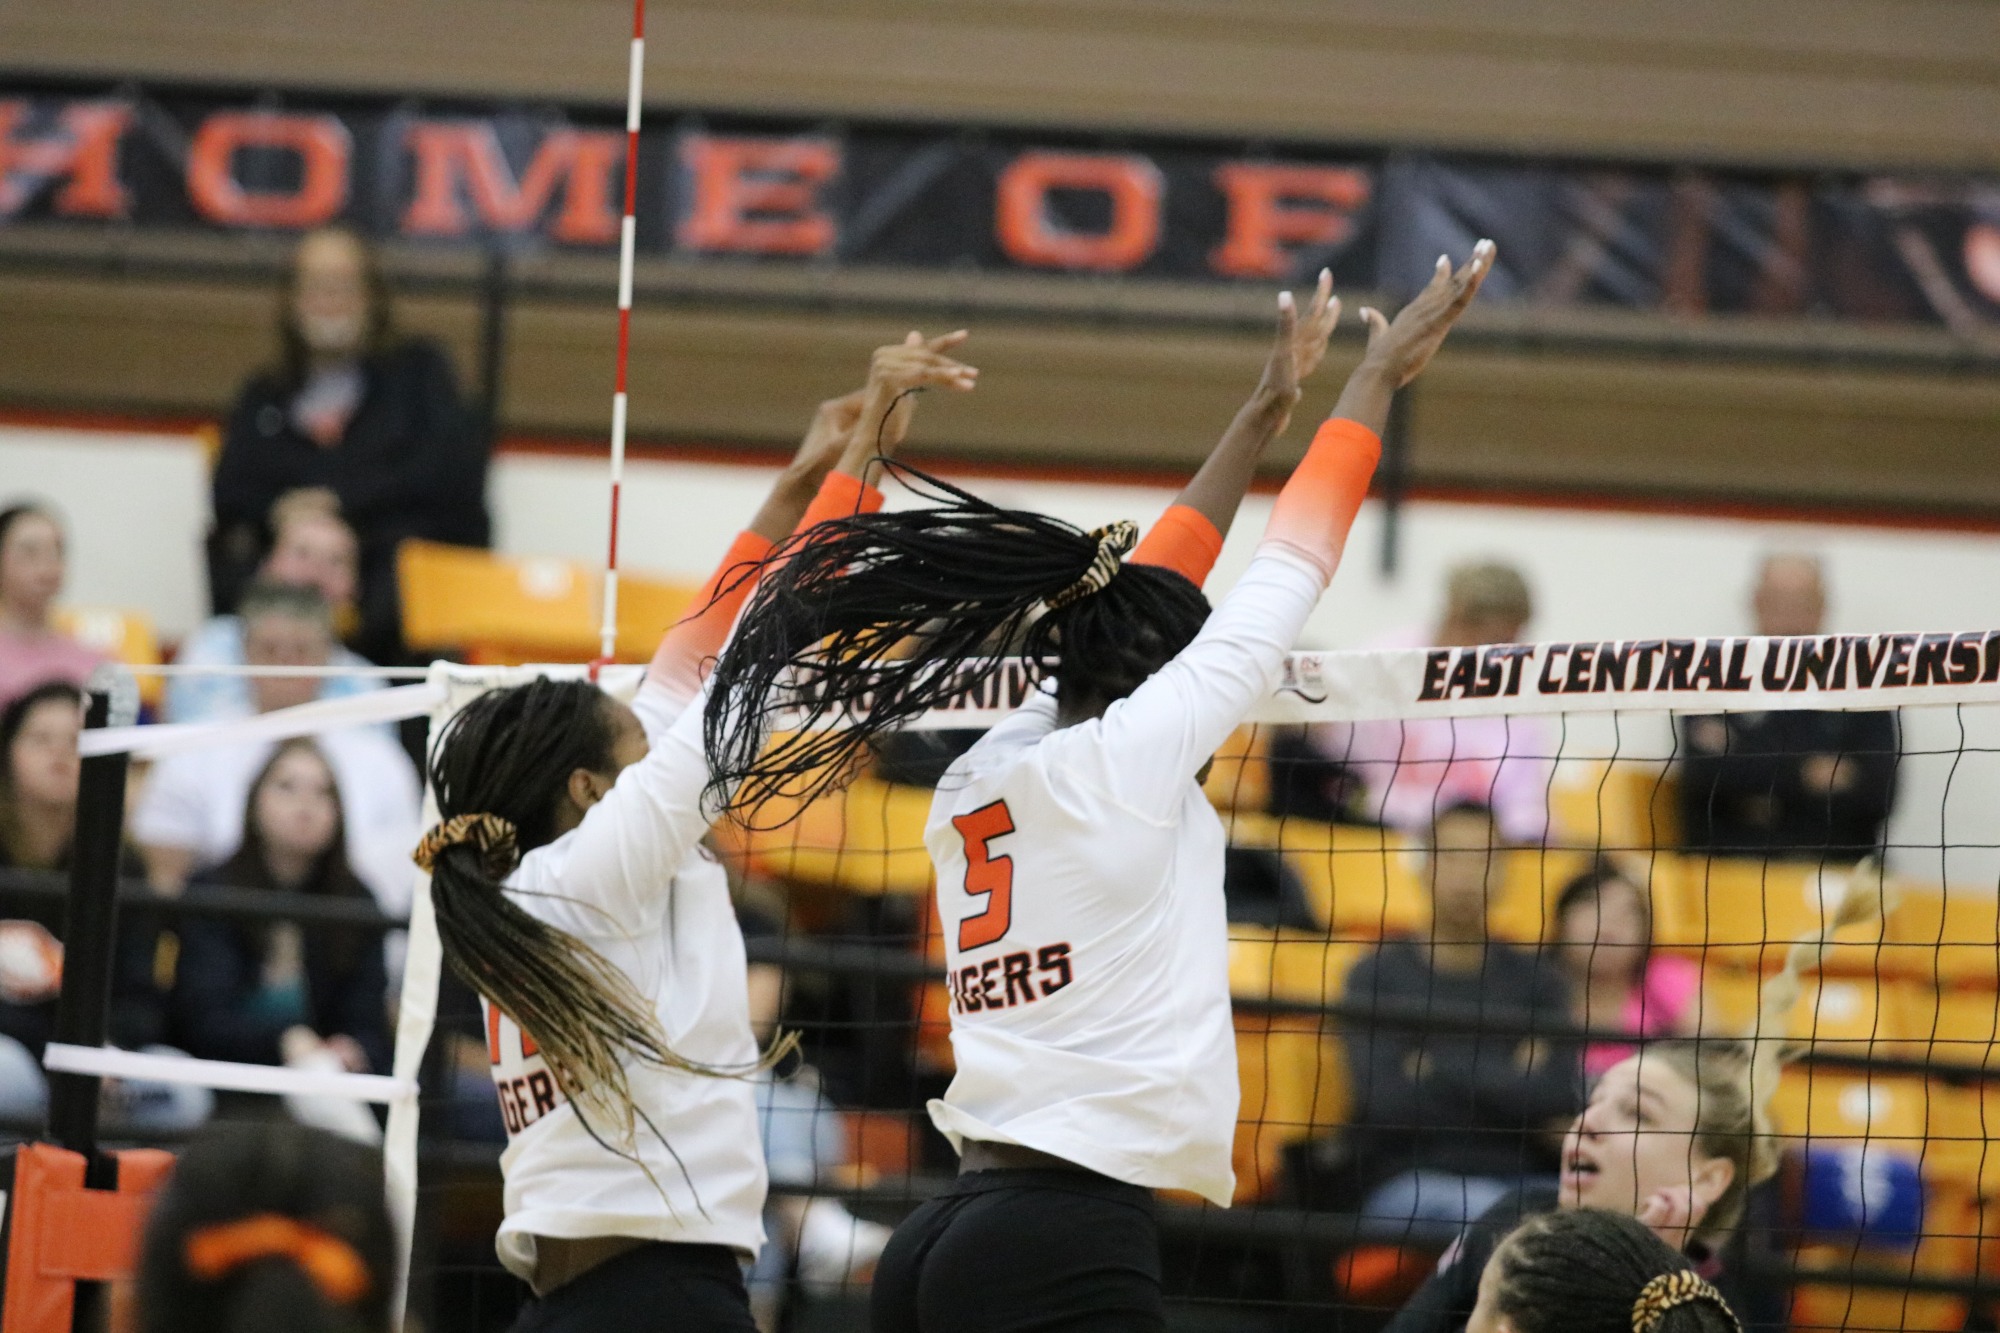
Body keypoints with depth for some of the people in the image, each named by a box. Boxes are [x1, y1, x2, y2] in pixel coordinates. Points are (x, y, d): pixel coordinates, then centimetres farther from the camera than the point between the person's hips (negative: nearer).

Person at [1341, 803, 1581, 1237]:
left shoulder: (1536, 979, 15)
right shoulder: (1378, 976, 6)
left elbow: (1560, 1104, -1)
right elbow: (1385, 1103, -8)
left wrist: (1437, 1069, -4)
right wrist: (1510, 1080, 0)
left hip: (1522, 1180, 3)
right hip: (1408, 1182, -3)